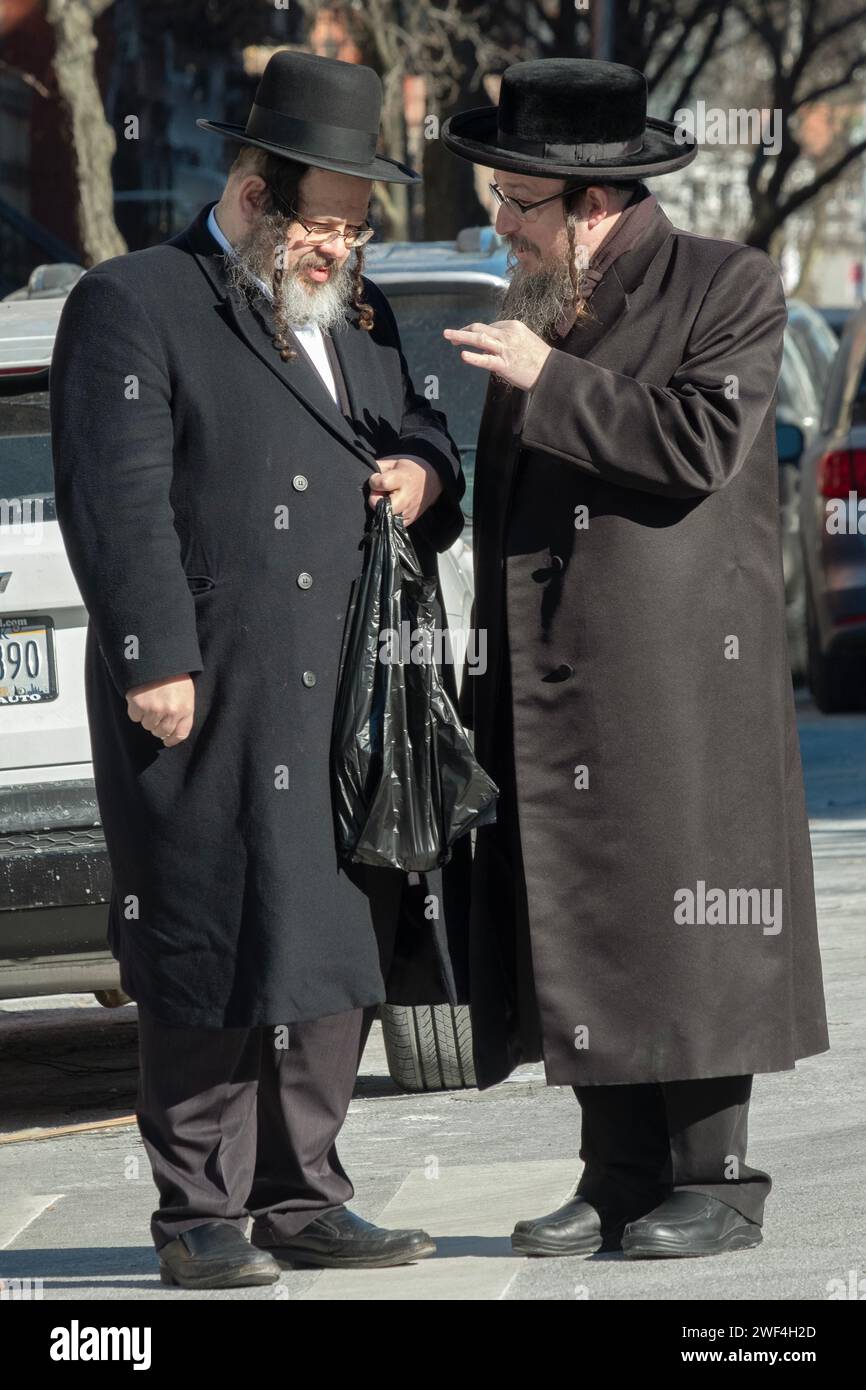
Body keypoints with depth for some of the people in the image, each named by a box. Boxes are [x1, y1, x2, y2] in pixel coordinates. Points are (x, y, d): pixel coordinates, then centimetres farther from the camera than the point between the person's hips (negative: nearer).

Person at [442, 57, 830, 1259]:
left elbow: (698, 445, -18)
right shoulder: (540, 309, 17)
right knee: (579, 935, 4)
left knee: (681, 927, -5)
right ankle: (620, 1180, 9)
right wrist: (492, 680, 18)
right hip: (553, 688, 7)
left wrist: (551, 380, -16)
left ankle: (717, 1184, 1)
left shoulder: (730, 289, -3)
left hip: (679, 680, -6)